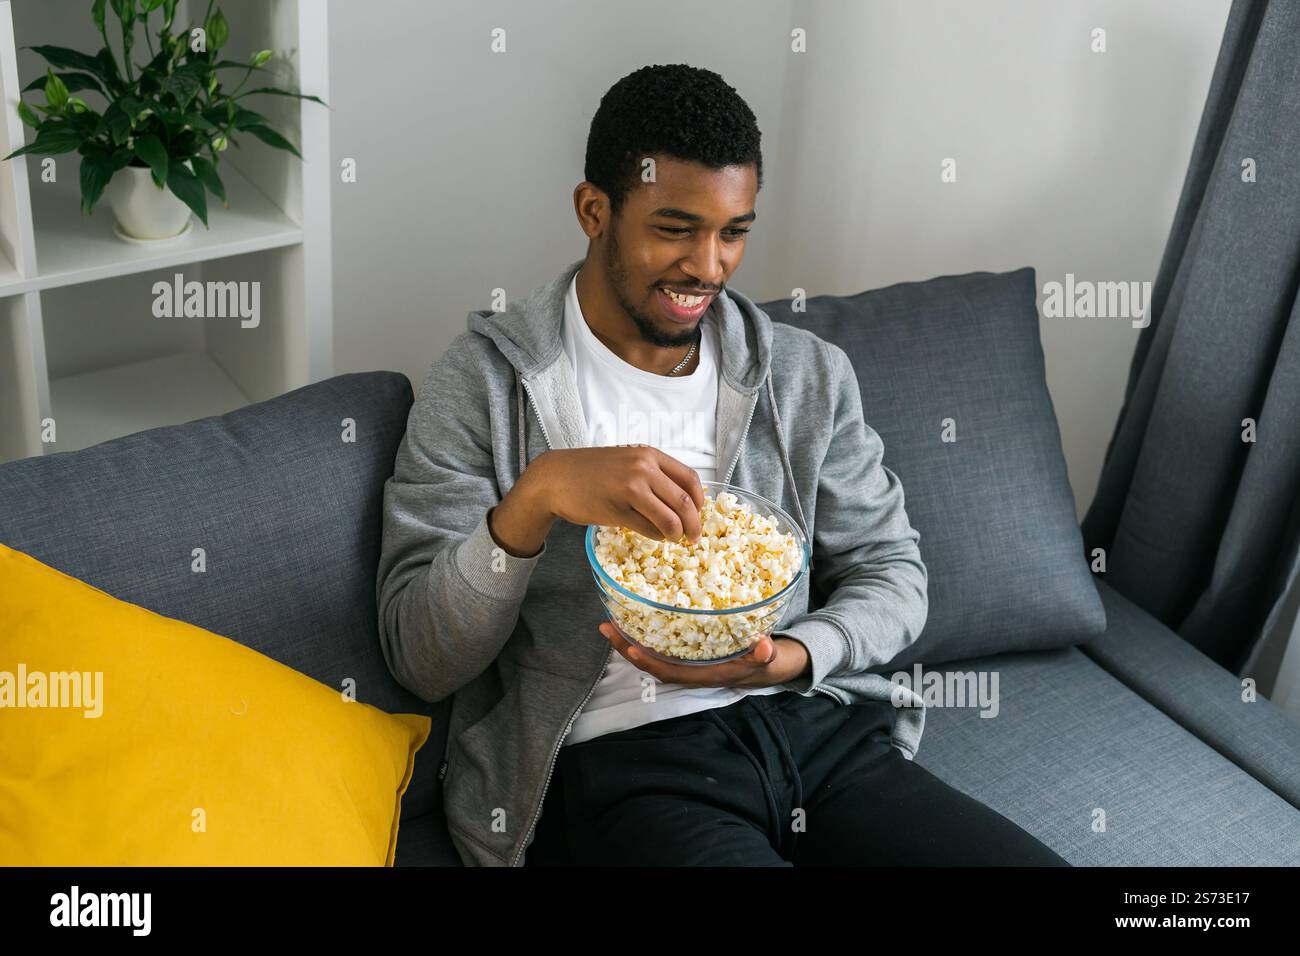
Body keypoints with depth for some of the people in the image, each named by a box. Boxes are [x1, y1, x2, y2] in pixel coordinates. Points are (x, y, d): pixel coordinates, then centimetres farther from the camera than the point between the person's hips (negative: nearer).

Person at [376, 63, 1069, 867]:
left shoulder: (809, 373, 13)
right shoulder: (483, 383, 1)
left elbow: (892, 570, 13)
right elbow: (420, 658, -4)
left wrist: (787, 657, -8)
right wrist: (535, 496, -22)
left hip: (819, 727, 4)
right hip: (617, 763, -3)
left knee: (1040, 861, -17)